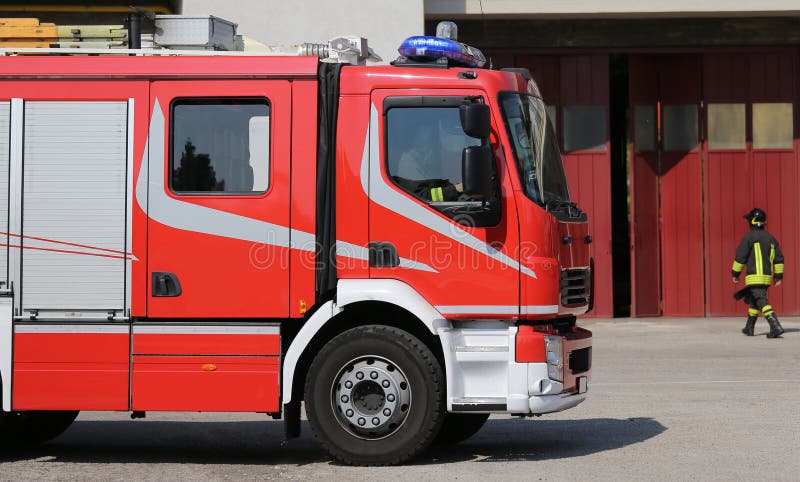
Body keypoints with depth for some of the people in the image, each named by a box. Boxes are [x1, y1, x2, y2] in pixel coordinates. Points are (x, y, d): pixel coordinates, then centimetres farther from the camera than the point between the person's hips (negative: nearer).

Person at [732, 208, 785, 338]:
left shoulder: (749, 237, -7)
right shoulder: (770, 238, 13)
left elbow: (740, 257, -8)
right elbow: (779, 259, 12)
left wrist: (735, 273, 1)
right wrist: (778, 276, 14)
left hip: (754, 277, -7)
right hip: (767, 277, 7)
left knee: (762, 302, -14)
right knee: (753, 301, 21)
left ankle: (776, 327, -29)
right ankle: (749, 328, 31)